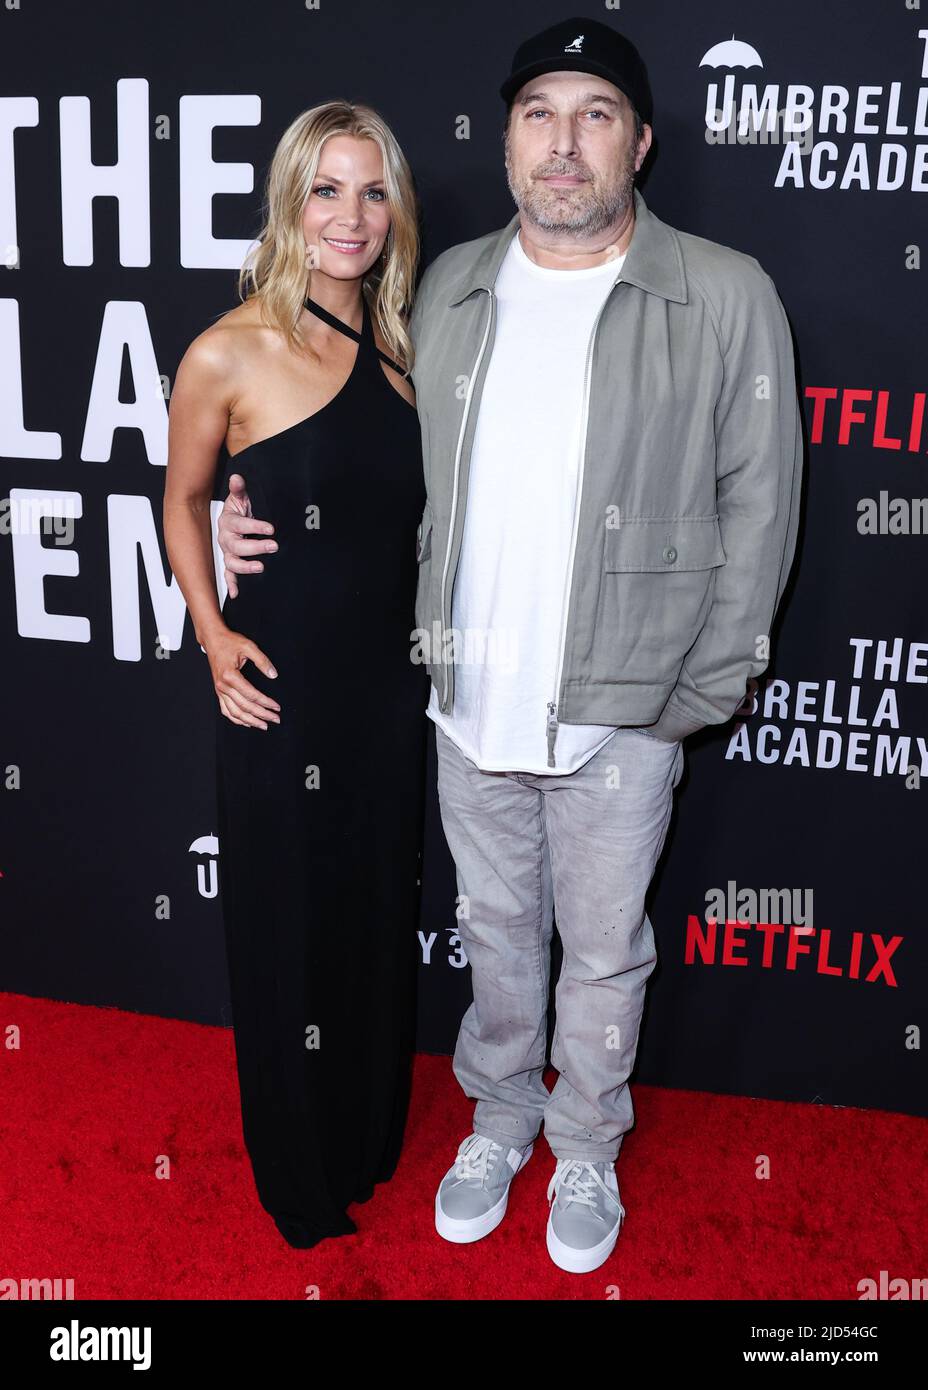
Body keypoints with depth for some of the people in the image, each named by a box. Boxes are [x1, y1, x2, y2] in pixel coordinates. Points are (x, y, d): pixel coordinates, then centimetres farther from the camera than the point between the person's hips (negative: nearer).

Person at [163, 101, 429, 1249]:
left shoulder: (402, 347, 3)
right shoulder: (230, 354, -11)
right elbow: (182, 499, 3)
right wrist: (213, 632, -9)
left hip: (392, 682, 5)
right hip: (282, 690, -4)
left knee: (380, 914, 19)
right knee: (289, 928, 12)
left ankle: (371, 1137, 46)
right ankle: (298, 1177, 38)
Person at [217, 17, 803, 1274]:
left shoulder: (726, 297, -6)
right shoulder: (449, 289, 5)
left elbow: (759, 501, -4)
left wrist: (708, 686, -6)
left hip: (623, 709, -3)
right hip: (470, 696, 3)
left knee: (604, 951, 14)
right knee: (495, 930, 19)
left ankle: (587, 1147, 40)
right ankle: (501, 1120, 44)